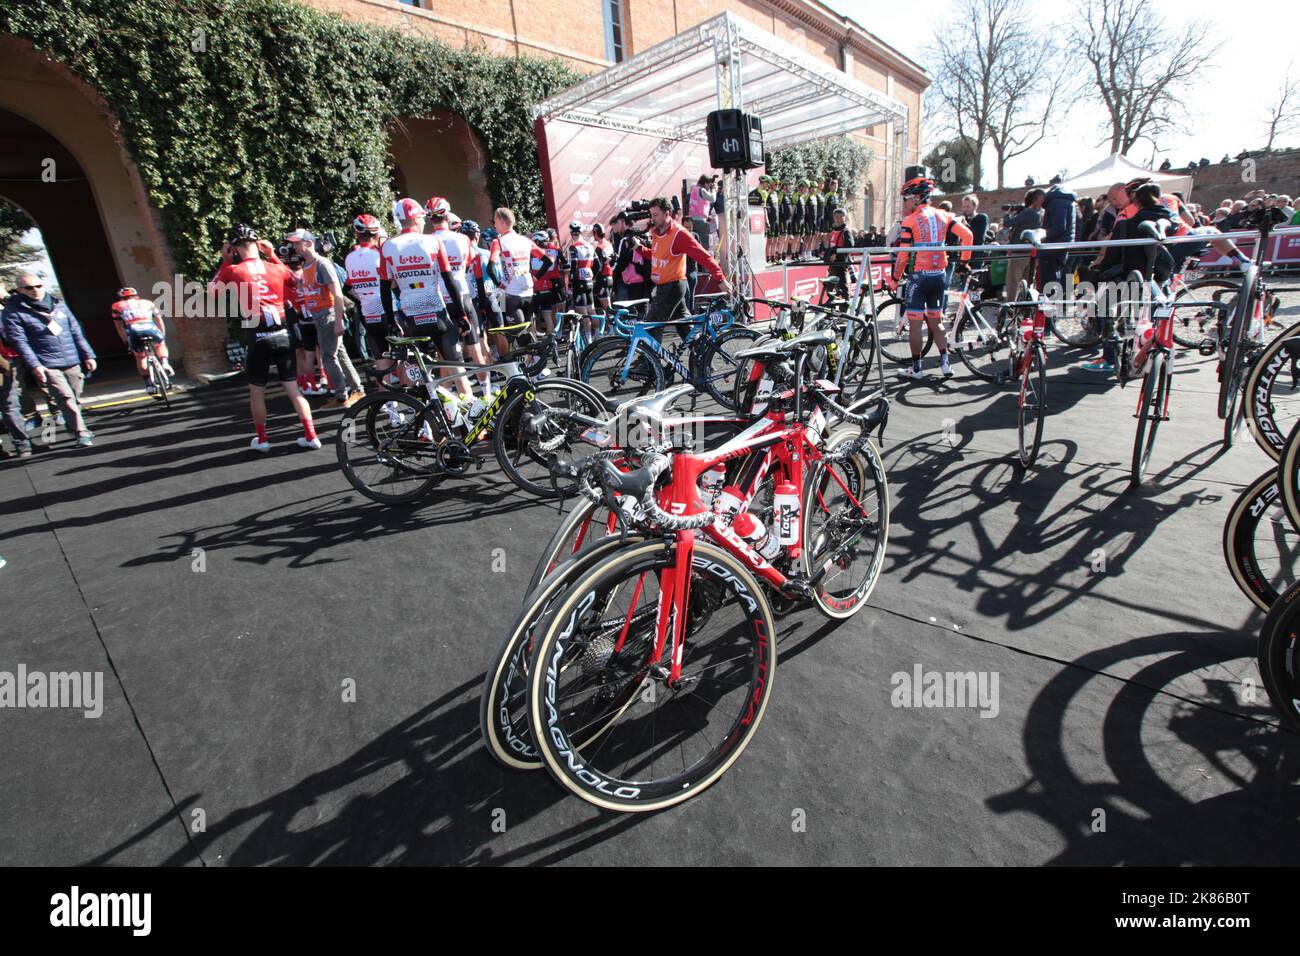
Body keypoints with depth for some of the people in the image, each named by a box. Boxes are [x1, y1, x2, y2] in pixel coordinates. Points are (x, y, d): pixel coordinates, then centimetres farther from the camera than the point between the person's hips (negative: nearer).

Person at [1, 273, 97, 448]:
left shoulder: (58, 304, 12)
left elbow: (76, 332, 15)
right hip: (46, 366, -4)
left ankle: (73, 426, 25)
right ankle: (81, 433, -13)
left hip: (72, 362, 4)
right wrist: (34, 365, -16)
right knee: (66, 398, -15)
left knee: (75, 399, 9)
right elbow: (19, 341, -6)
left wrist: (88, 355, 11)